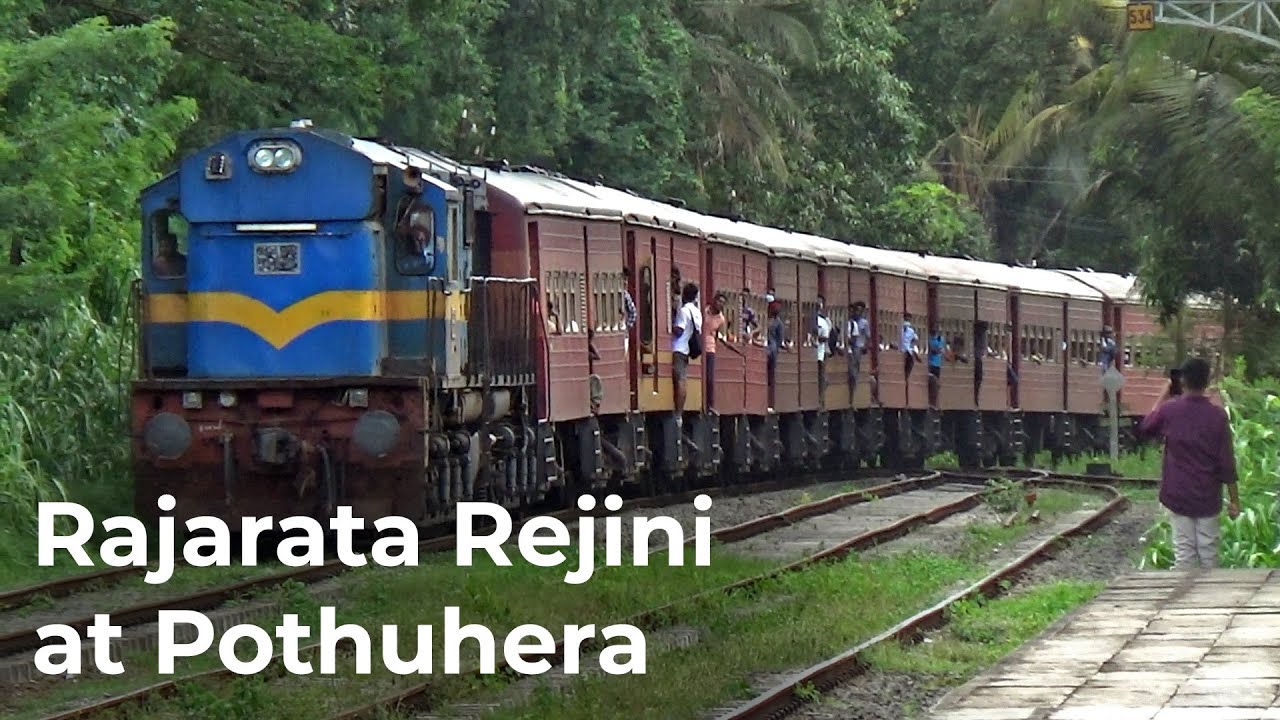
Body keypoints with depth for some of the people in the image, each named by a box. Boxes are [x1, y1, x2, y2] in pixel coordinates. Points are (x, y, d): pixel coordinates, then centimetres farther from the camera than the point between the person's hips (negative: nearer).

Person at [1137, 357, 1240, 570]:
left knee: (1184, 552, 3)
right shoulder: (1217, 416, -9)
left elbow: (1145, 428, 16)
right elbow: (1227, 461, -6)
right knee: (1208, 552, 6)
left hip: (1178, 495, 1)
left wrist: (1164, 395, 21)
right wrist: (1234, 500, 2)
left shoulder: (1169, 410, -7)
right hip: (1208, 497, 0)